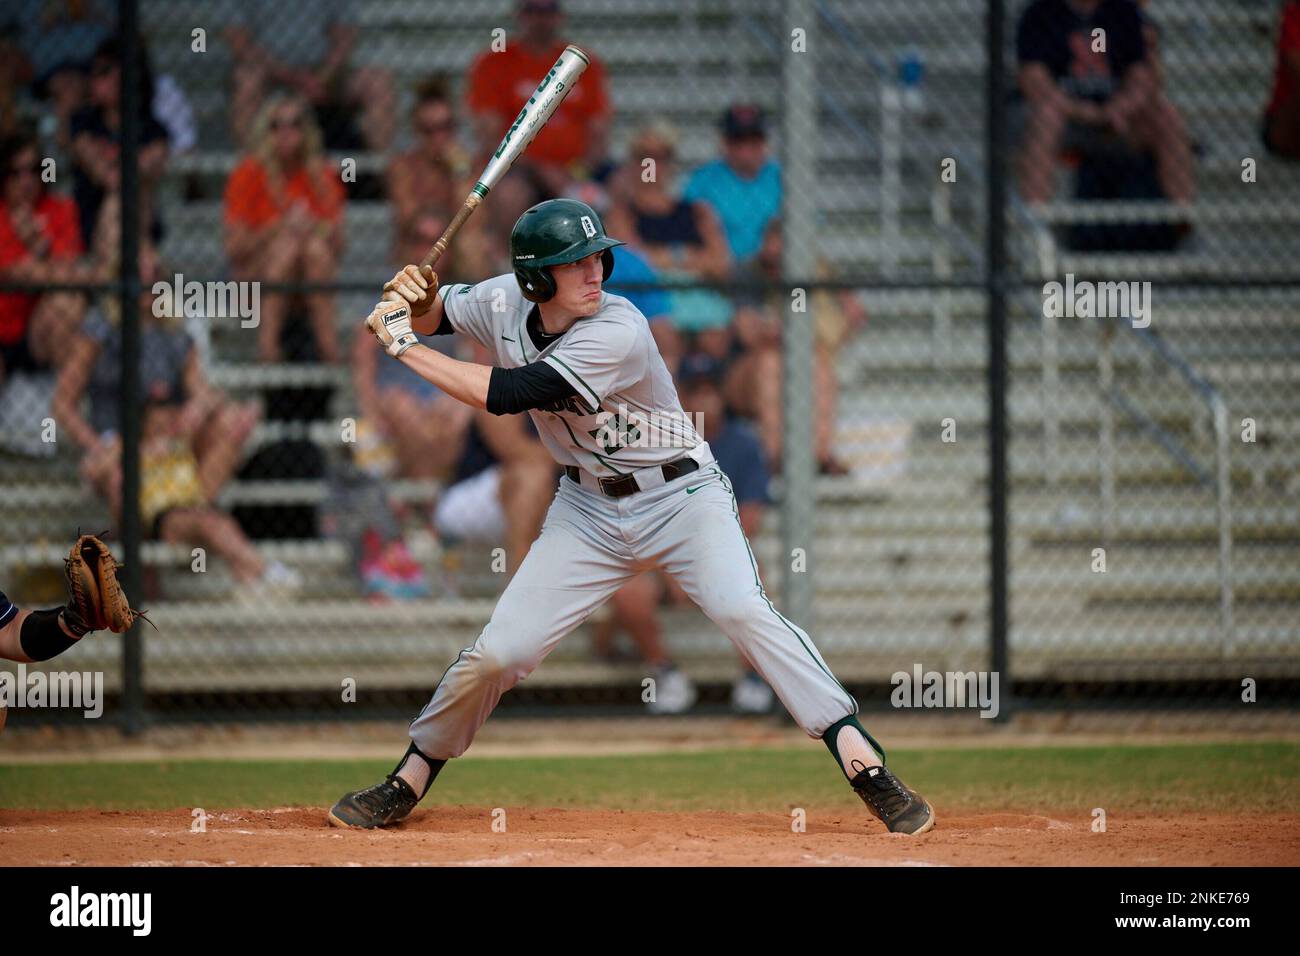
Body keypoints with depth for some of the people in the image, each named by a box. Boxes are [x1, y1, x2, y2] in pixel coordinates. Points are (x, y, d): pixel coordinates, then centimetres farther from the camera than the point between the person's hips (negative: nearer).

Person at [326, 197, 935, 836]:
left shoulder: (618, 333, -28)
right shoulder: (504, 303, -8)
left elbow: (503, 395, -30)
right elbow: (434, 316, 12)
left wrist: (404, 347, -23)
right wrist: (414, 299, -12)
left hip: (681, 496, -5)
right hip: (589, 510, 5)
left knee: (741, 610, -29)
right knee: (496, 653, -4)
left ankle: (864, 765, -29)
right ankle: (407, 782, 17)